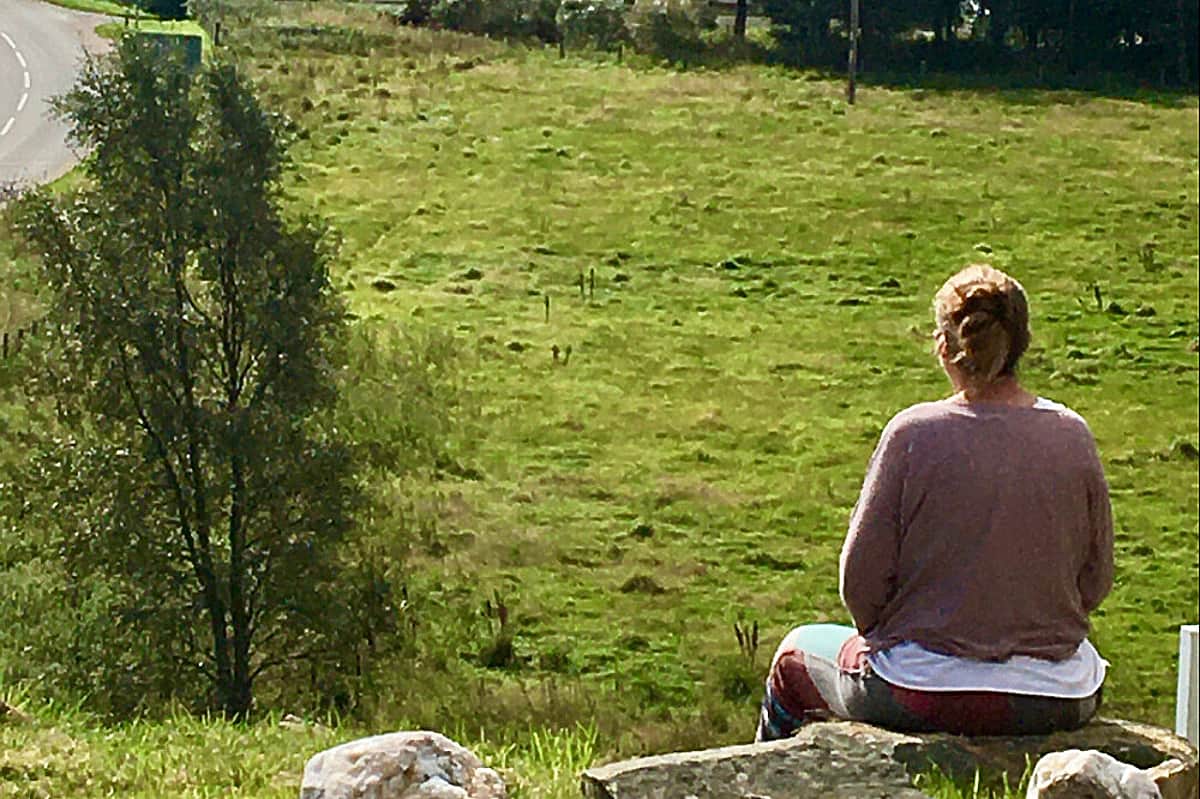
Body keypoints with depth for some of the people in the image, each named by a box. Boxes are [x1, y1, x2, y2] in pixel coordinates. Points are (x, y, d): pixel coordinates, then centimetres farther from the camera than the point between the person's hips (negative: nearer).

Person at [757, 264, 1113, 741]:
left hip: (925, 696, -3)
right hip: (1060, 706, 3)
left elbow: (861, 578, -10)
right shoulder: (1072, 435, -5)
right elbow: (1095, 580, 3)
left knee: (794, 657, 27)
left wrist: (880, 636, 11)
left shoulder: (914, 433, -14)